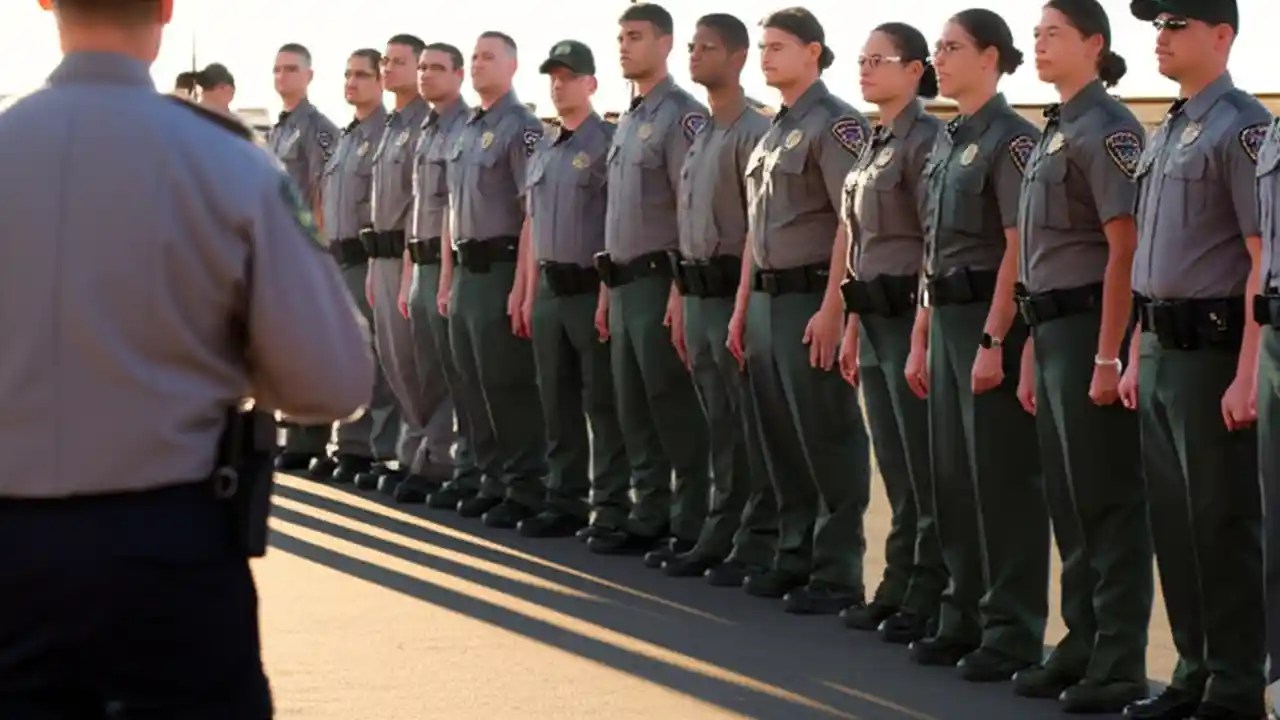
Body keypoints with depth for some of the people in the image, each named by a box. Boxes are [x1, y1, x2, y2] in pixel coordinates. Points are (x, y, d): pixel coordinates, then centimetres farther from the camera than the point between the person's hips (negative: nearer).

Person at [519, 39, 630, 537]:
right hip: (550, 289, 8)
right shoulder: (543, 151, 15)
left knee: (603, 403, -3)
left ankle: (610, 508, 2)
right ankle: (564, 501, 18)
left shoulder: (607, 143, -9)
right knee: (557, 403, 11)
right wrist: (530, 292, 15)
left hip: (592, 289, -8)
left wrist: (609, 294, -19)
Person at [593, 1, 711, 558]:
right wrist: (610, 289, 18)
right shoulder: (628, 122, 17)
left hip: (660, 282, -9)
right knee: (635, 412, 12)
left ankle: (690, 526, -1)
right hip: (624, 283, 9)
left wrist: (680, 293, -22)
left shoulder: (681, 116, -11)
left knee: (675, 411, -5)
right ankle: (648, 518, 19)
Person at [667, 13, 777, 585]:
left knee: (751, 431, -3)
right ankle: (720, 534, 20)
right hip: (698, 296, 9)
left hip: (734, 295, -8)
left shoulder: (755, 133, -11)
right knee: (720, 430, 14)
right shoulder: (697, 137, 16)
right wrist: (682, 303, 17)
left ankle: (757, 545, 2)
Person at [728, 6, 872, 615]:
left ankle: (838, 575, 0)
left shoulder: (835, 124, -10)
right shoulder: (773, 131, 17)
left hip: (813, 297, -9)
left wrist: (831, 308, -22)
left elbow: (852, 222, -17)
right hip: (767, 300, 9)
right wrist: (742, 306, 18)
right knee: (781, 439, 12)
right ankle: (795, 556, 21)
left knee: (829, 443, -4)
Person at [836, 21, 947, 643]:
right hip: (874, 318, 9)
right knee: (896, 471, 13)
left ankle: (929, 600, 2)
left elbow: (937, 245, -16)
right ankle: (899, 588, 18)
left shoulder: (925, 140, -11)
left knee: (924, 473, -3)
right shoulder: (874, 145, 15)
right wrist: (853, 328, 18)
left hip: (909, 315, -9)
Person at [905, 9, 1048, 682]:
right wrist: (921, 338, 15)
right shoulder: (948, 141, 15)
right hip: (947, 318, 9)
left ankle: (1013, 632, 0)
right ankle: (965, 618, 19)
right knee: (953, 476, 11)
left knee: (1004, 477, -4)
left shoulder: (1011, 140, -11)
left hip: (992, 319, -9)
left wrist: (994, 341, -20)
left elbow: (1018, 250, -16)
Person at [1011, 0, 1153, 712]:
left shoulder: (1106, 128, -11)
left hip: (1091, 329, -9)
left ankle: (1119, 666, -1)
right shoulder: (1054, 133, 17)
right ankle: (1082, 646, 21)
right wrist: (1033, 353, 17)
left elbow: (1125, 250, -17)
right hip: (1052, 330, 9)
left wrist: (1108, 357, -21)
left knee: (1109, 502, -5)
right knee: (1068, 501, 13)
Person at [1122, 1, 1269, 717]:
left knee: (1224, 523, -3)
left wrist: (1247, 375, -20)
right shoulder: (1165, 134, 16)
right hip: (1161, 355, 9)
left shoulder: (1242, 127, -11)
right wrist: (1138, 356, 17)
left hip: (1214, 353, -9)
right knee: (1173, 523, 12)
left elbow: (1265, 261, -16)